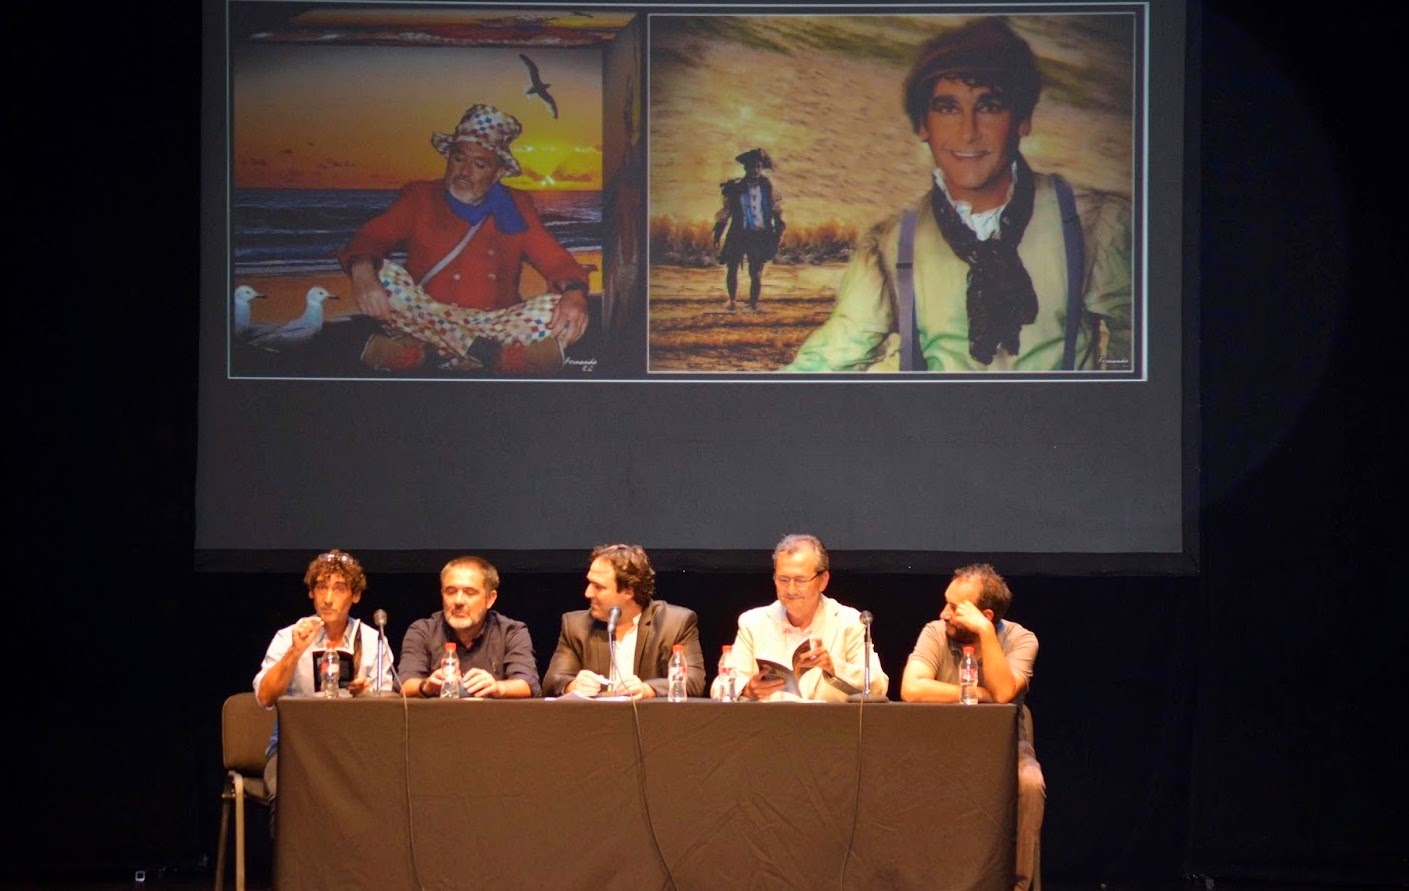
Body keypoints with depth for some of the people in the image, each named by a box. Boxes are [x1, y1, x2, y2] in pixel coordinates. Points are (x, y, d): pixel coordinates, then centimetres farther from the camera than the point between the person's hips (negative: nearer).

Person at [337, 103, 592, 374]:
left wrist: (574, 293, -20)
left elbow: (556, 260, 5)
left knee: (555, 311, -26)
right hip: (426, 322, -1)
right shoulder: (419, 197, 11)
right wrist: (362, 269, -28)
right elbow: (371, 237, -2)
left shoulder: (516, 207, 15)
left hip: (494, 326, 1)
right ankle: (484, 353, -34)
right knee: (381, 274, -26)